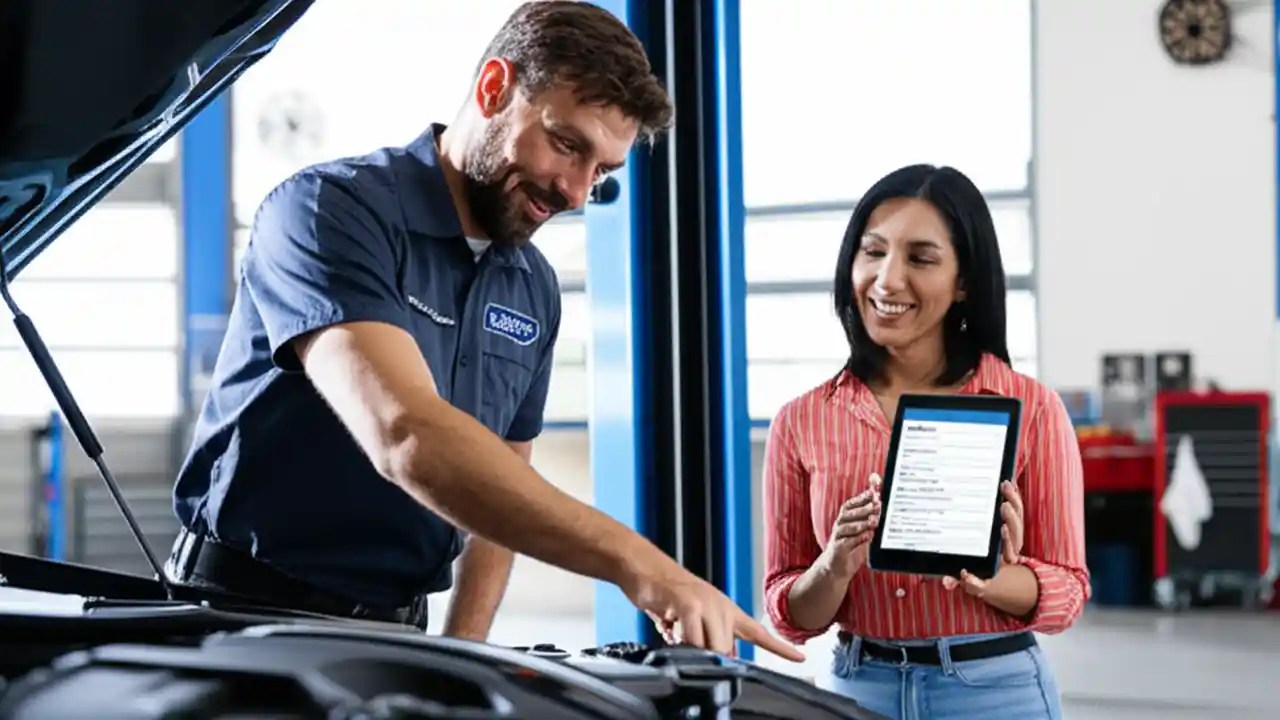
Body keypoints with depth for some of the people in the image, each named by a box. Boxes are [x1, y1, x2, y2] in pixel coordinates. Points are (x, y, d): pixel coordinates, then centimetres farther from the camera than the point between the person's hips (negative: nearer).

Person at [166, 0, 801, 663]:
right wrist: (632, 562, -34)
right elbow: (406, 435, -28)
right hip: (245, 612, -6)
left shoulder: (533, 291, 9)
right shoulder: (330, 210, -14)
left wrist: (463, 651, -2)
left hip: (394, 634, 6)